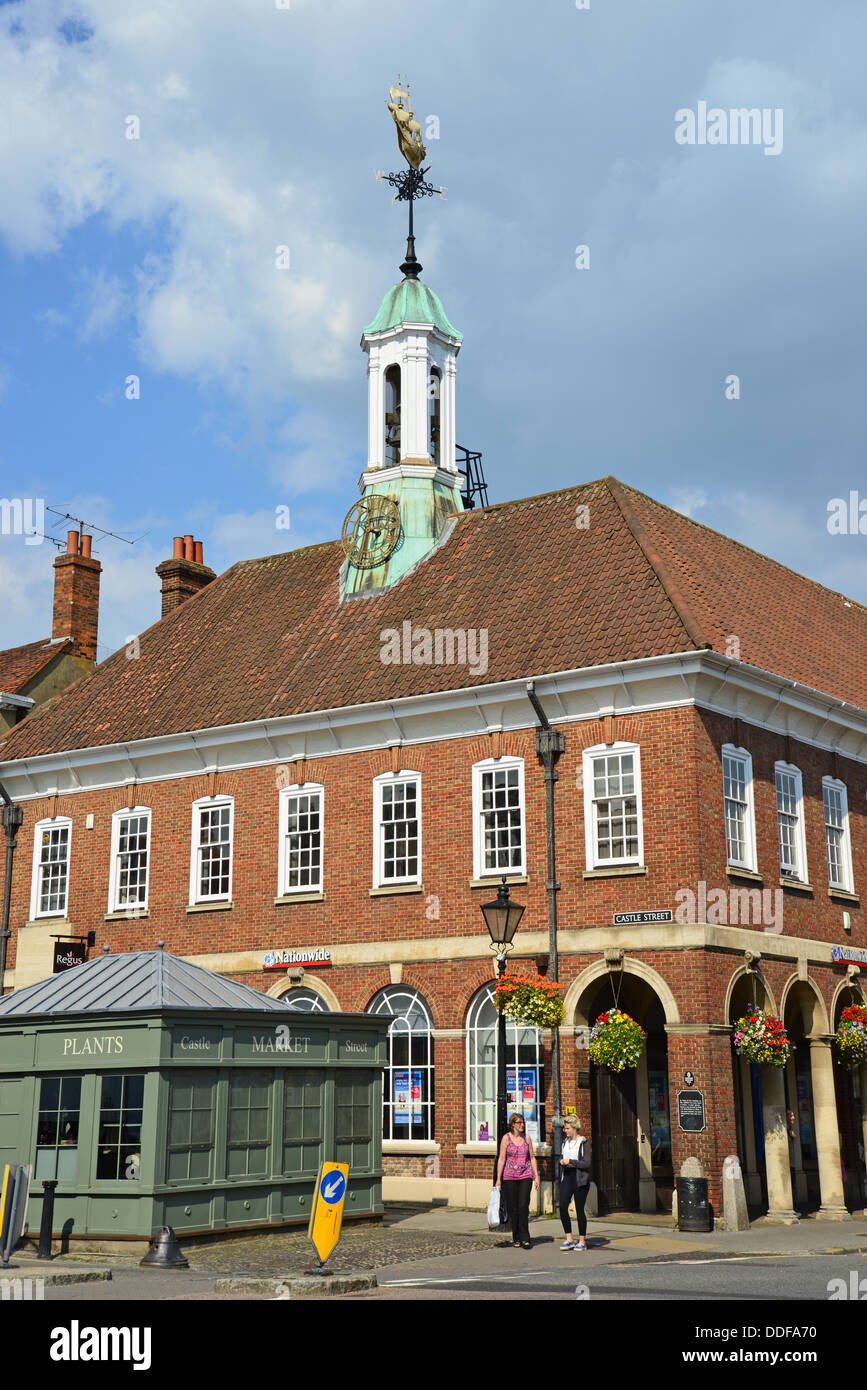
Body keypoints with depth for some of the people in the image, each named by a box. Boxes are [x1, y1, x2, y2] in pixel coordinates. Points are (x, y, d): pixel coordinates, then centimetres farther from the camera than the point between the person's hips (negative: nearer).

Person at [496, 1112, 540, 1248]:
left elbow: (532, 1157, 13)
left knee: (523, 1207, -10)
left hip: (525, 1176, 1)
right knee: (513, 1209, 2)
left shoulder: (527, 1138, 7)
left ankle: (525, 1239, -7)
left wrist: (536, 1176, 8)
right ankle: (516, 1239, 14)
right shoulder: (506, 1138, -2)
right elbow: (501, 1159, -2)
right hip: (510, 1177, -1)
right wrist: (498, 1179, -4)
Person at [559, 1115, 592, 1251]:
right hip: (567, 1177, 6)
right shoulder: (566, 1141, 14)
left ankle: (582, 1241, 10)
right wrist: (562, 1161, 3)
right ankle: (569, 1239, 4)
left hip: (580, 1179, -6)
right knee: (563, 1207, -5)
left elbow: (587, 1163, -13)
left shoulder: (584, 1142, -8)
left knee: (579, 1209, -1)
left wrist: (570, 1161, -14)